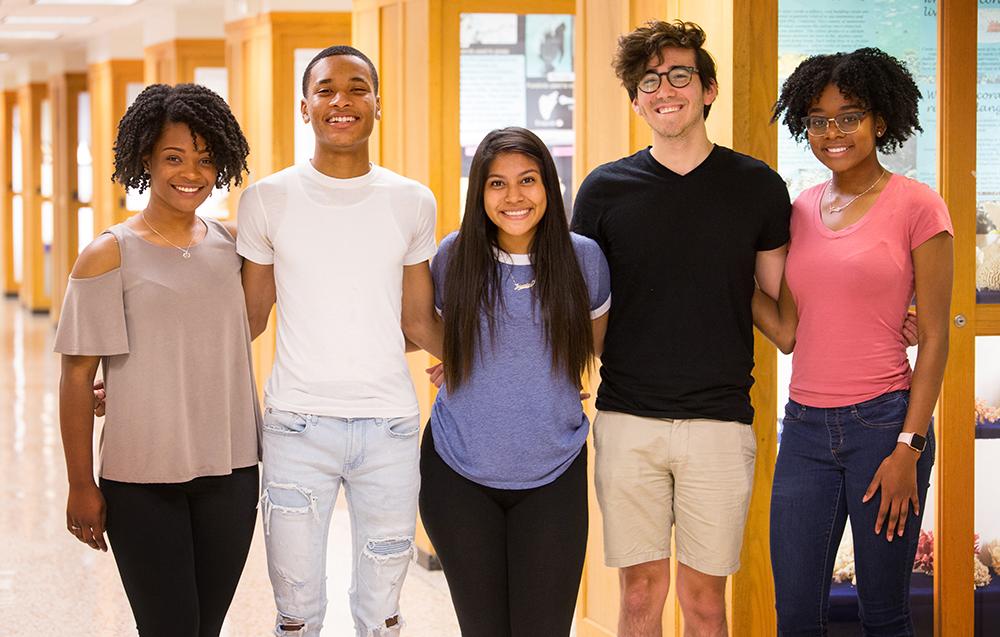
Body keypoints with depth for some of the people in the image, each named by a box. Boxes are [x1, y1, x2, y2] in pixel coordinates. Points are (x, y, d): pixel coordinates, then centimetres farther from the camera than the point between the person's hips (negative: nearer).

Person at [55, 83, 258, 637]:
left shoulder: (232, 245, 6)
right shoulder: (109, 255, -6)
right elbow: (77, 375, -6)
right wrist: (81, 485, -7)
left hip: (230, 473, 4)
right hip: (142, 483, -4)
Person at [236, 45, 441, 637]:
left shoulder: (412, 203, 7)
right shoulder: (268, 201, 2)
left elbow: (420, 320, 12)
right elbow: (247, 320, 9)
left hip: (390, 427, 1)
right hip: (297, 426, -1)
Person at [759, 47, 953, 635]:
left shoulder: (915, 206, -4)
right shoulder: (802, 211, 11)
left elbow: (935, 338, -6)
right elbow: (787, 331, 11)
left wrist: (909, 448, -11)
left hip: (883, 424, -5)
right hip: (806, 430, 5)